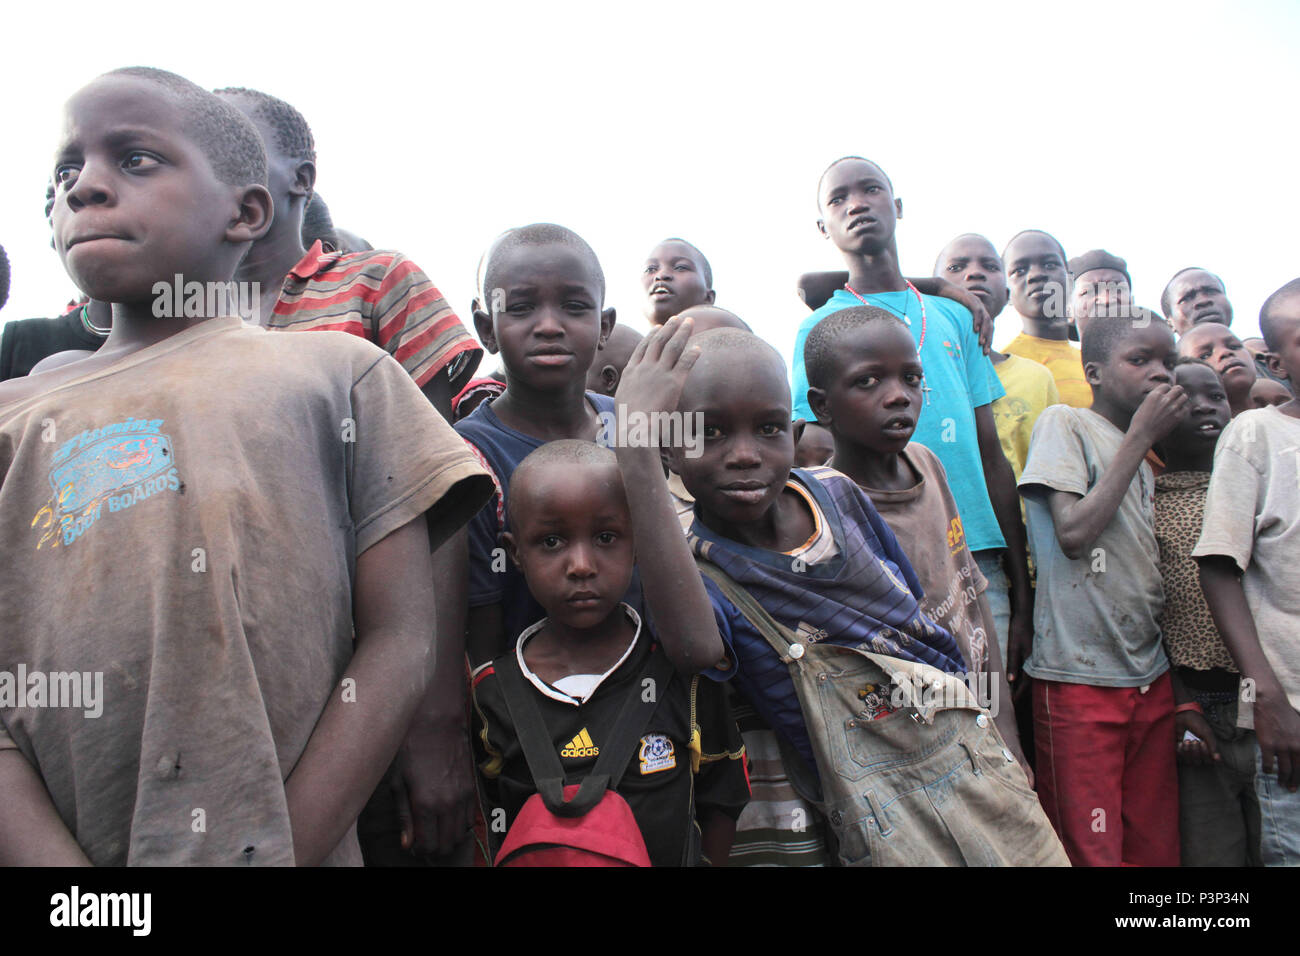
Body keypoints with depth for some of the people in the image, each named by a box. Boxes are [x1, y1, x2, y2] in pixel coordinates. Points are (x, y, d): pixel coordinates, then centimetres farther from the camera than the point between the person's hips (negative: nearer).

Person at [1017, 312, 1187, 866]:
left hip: (1151, 679, 7)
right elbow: (1074, 533, -17)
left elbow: (1146, 577, 19)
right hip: (1079, 679, -7)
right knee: (1089, 852, -1)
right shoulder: (1064, 424, -3)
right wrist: (1139, 439, -9)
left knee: (1157, 848, 11)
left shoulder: (1142, 458, 18)